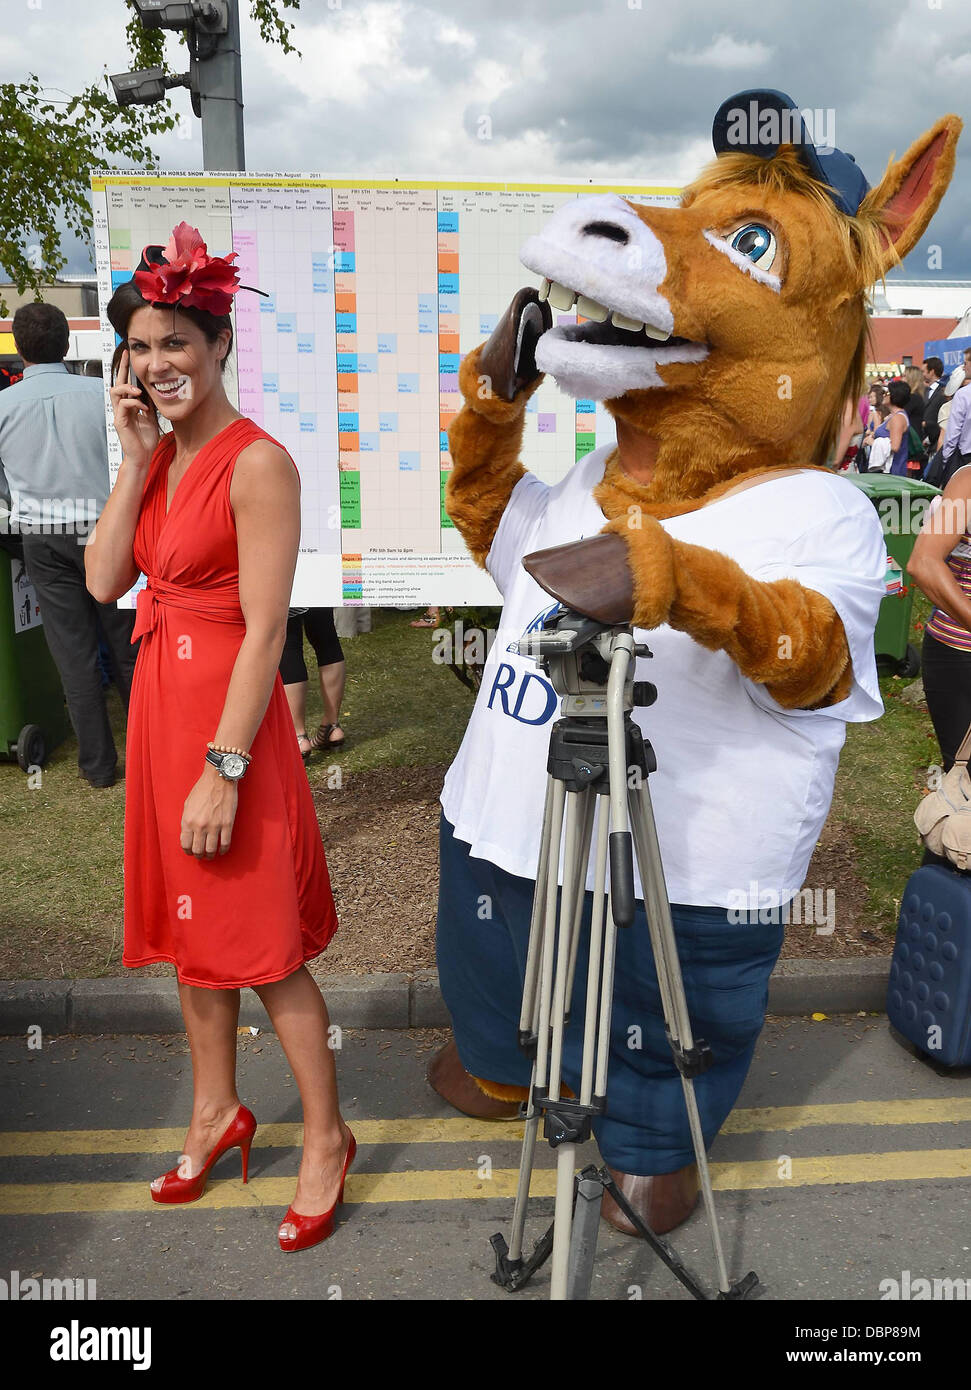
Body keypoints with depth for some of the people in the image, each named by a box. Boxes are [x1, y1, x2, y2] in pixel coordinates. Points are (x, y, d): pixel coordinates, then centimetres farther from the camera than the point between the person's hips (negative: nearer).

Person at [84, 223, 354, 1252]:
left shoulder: (257, 463, -15)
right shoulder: (157, 454, 10)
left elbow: (264, 632, -19)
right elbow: (102, 582, 1)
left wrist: (223, 769, -21)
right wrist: (135, 457, -4)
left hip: (230, 713, -8)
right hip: (159, 704, 8)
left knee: (263, 944, 2)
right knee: (185, 923, 18)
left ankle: (326, 1137, 22)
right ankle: (216, 1110, 38)